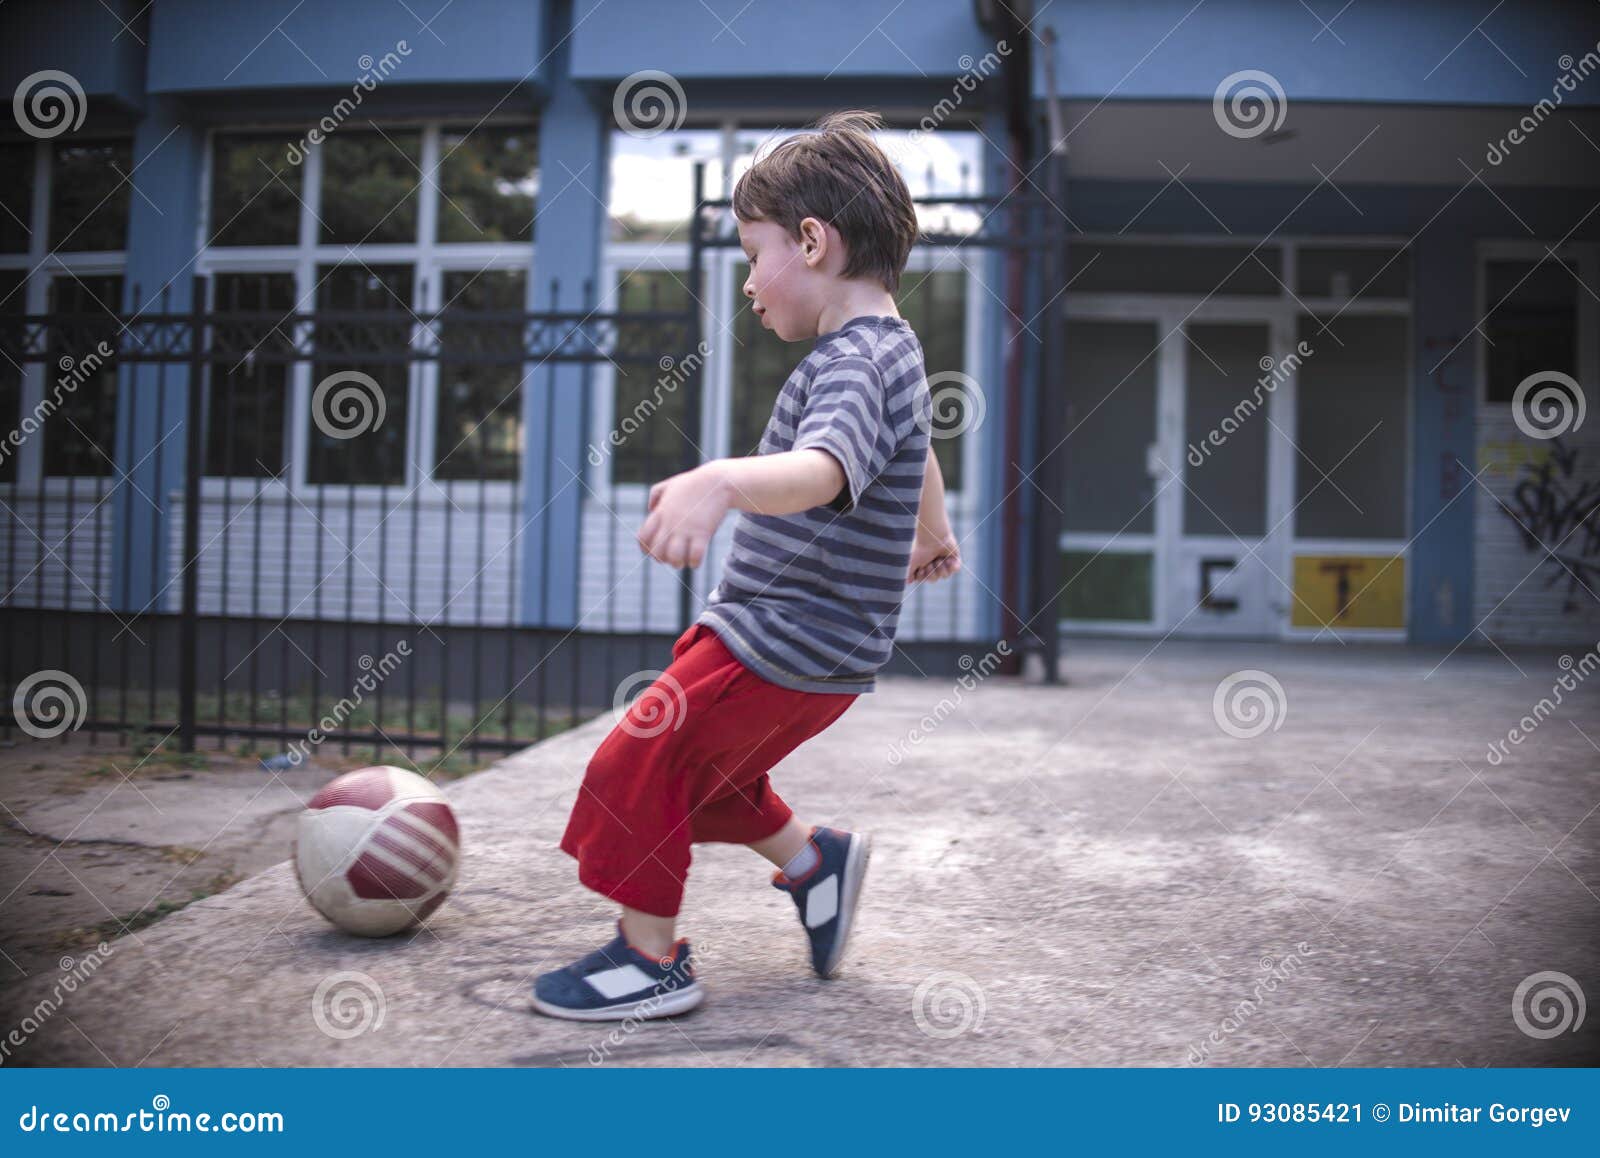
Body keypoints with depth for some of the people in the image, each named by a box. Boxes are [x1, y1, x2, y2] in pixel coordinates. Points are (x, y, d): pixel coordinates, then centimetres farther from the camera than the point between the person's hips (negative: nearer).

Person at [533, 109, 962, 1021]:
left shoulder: (854, 361, -22)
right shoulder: (896, 349, 12)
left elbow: (827, 467, -45)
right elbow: (919, 453, 32)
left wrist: (720, 482, -63)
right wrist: (933, 533, 50)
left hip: (784, 646, -10)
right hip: (816, 646, 10)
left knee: (638, 766, -2)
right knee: (707, 771, 24)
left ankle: (652, 959, 10)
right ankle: (815, 861, 34)